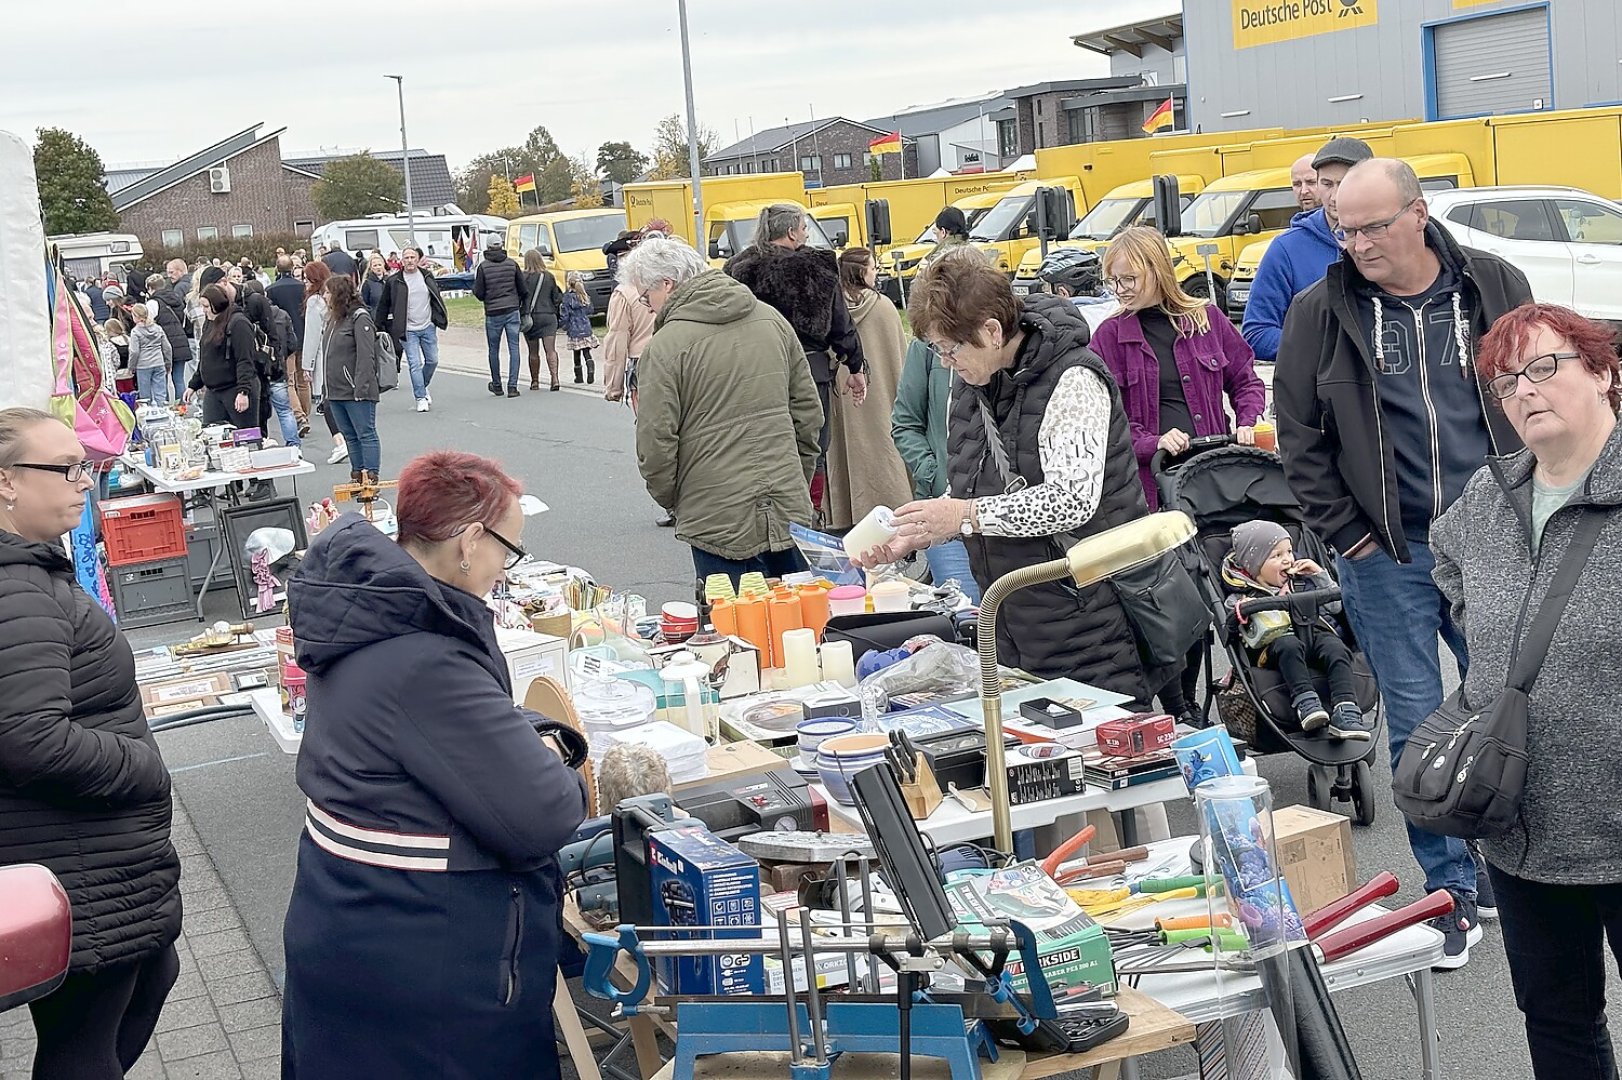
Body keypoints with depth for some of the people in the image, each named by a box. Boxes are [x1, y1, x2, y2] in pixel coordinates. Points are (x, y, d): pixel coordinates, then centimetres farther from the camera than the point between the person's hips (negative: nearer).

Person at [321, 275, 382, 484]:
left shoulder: (359, 317, -11)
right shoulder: (334, 319, 16)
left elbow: (366, 355, -18)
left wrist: (361, 388, -23)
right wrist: (326, 387, 16)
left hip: (356, 391, -9)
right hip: (336, 392, 9)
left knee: (366, 434, -4)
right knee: (350, 436, 12)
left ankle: (370, 477, -2)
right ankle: (358, 475, 17)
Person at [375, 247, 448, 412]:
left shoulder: (427, 276, 4)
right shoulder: (393, 281, -6)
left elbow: (437, 298, 17)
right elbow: (383, 306, 2)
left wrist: (443, 318, 15)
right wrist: (380, 328, 2)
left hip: (428, 327, 4)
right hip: (408, 330, -4)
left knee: (432, 360, 9)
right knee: (415, 364, -7)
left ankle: (423, 386, 34)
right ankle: (421, 398, 0)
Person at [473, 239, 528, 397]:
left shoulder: (483, 266, -6)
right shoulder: (512, 264, 0)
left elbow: (479, 293, -5)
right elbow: (522, 288, 5)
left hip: (493, 313, -1)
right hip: (512, 310, 1)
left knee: (494, 350, 12)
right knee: (514, 348, 1)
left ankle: (497, 385, 21)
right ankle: (512, 386, -7)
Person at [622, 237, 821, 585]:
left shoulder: (665, 347, -11)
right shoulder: (772, 321, 8)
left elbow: (655, 445, -10)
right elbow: (808, 412, 13)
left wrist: (672, 501, 8)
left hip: (720, 524, -6)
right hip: (790, 514, 6)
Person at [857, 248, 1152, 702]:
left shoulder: (1071, 381, -16)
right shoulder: (971, 384, 10)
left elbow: (1073, 499, -27)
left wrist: (968, 516, -27)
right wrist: (908, 539, 1)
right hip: (1011, 622, 8)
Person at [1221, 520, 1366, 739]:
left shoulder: (1303, 581, 30)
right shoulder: (1241, 599, 11)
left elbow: (1335, 605, 29)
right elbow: (1256, 638, -2)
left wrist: (1320, 575, 20)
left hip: (1317, 632, 4)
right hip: (1276, 647, -4)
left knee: (1336, 649, -28)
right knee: (1289, 645, -37)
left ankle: (1346, 711, -42)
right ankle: (1305, 702, -47)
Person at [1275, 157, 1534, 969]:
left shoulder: (1494, 286, 0)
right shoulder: (1319, 312, -4)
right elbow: (1300, 441, 0)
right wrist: (1350, 537, -4)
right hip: (1386, 553, -1)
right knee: (1416, 725, 3)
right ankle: (1450, 888, 17)